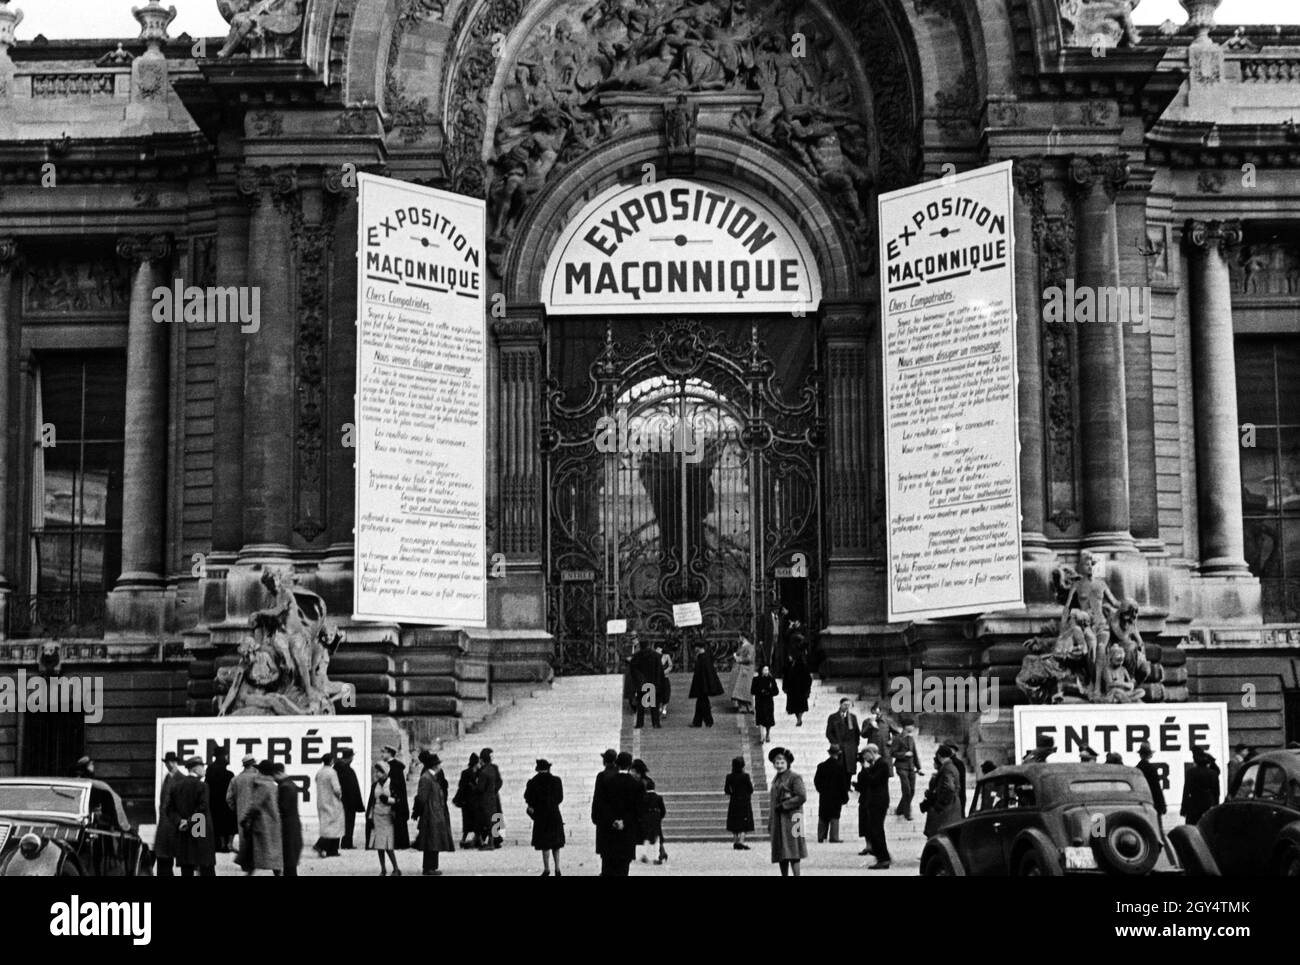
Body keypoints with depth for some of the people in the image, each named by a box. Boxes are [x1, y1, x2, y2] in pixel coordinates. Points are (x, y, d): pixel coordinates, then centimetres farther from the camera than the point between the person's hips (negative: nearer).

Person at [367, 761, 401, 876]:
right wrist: (369, 817, 5)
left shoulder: (392, 784, -3)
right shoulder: (375, 785, 9)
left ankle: (396, 869, 3)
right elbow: (371, 801, 10)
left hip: (388, 817, -5)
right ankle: (383, 869, 14)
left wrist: (388, 800, -18)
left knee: (388, 846, -9)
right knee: (379, 845, 5)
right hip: (377, 817, 5)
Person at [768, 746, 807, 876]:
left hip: (790, 818, -7)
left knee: (792, 851, -11)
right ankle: (784, 875, 12)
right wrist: (770, 823, 14)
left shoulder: (794, 778, -5)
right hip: (777, 820, 7)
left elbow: (802, 797, -15)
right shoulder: (776, 780, 17)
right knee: (780, 855, 7)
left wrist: (784, 806, -15)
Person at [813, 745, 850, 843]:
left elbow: (816, 781, 4)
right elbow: (843, 783, -8)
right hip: (836, 796, -3)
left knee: (823, 817, 9)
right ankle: (834, 837, -4)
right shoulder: (840, 766, -10)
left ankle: (821, 837, 9)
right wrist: (845, 797, -2)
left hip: (824, 797, 3)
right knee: (834, 817, 0)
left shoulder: (821, 766, 0)